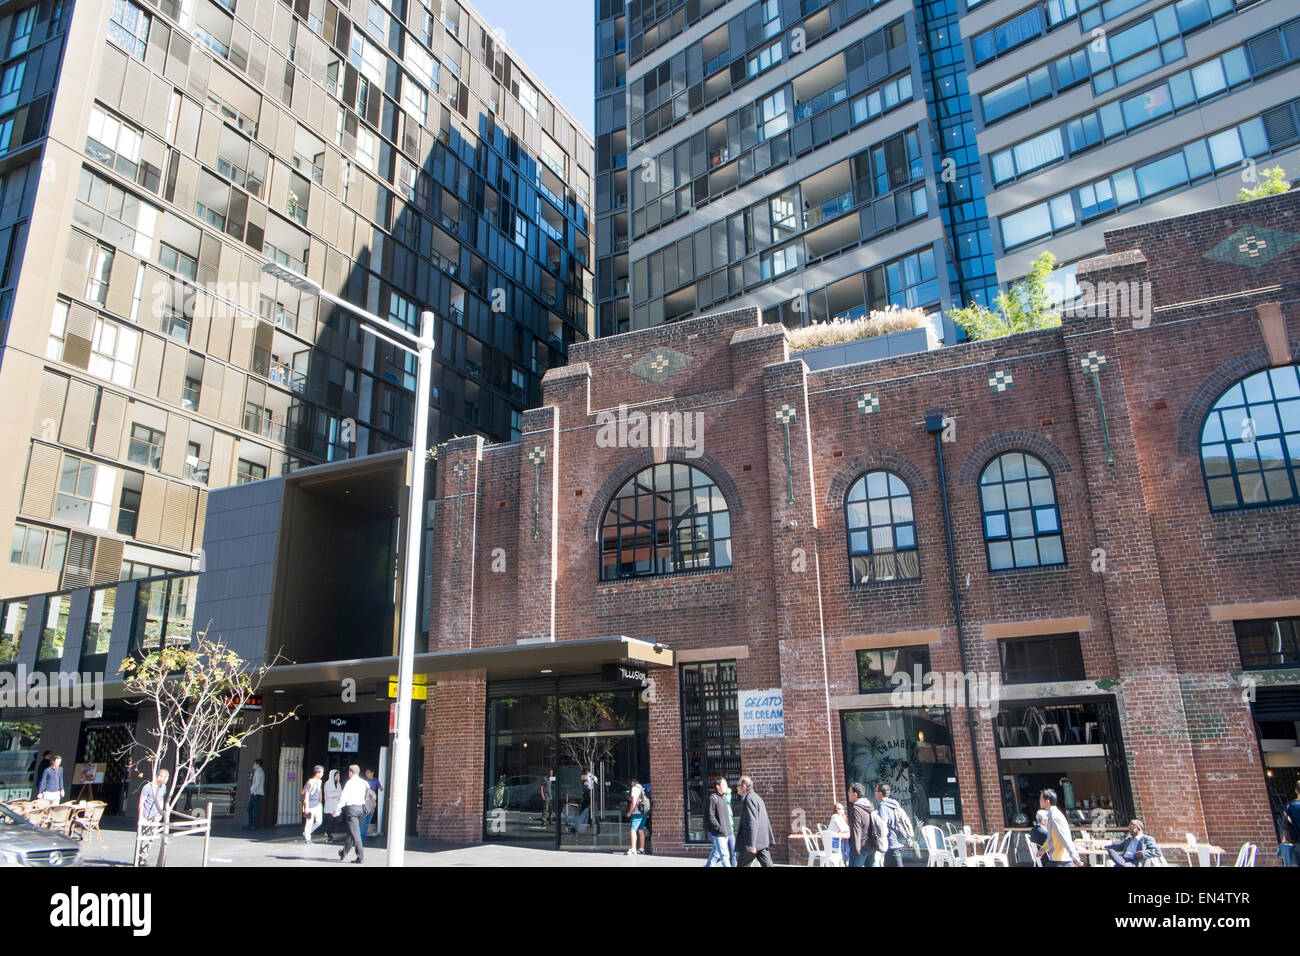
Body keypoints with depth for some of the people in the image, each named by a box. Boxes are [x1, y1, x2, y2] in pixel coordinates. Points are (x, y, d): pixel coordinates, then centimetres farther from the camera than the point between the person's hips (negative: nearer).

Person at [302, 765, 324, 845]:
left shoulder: (319, 781, 11)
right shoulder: (310, 782, -15)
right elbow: (306, 795, -15)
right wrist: (306, 807, -17)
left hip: (317, 805, 8)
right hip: (310, 804, -8)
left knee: (318, 821, 5)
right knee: (309, 822, -3)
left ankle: (306, 833, 24)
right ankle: (307, 839, 9)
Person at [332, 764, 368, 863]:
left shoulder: (350, 783, -10)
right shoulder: (363, 782, 10)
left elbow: (344, 797, -14)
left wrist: (337, 810, -11)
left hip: (351, 808, -7)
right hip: (360, 807, 7)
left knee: (355, 832, -7)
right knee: (351, 832, 21)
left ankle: (360, 856, -11)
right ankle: (344, 852, 36)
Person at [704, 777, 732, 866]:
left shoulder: (724, 798, 13)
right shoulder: (713, 798, -13)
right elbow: (710, 816, -17)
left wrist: (729, 830, 18)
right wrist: (719, 828, -20)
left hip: (725, 832, 8)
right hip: (718, 832, -8)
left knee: (716, 853, 15)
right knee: (724, 855, -7)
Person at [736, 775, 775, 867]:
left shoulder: (749, 799, -14)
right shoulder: (756, 797, 17)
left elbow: (752, 822, -21)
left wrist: (751, 844, -23)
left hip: (755, 841, -9)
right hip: (762, 841, 9)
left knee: (743, 864, 4)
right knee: (767, 865, 5)